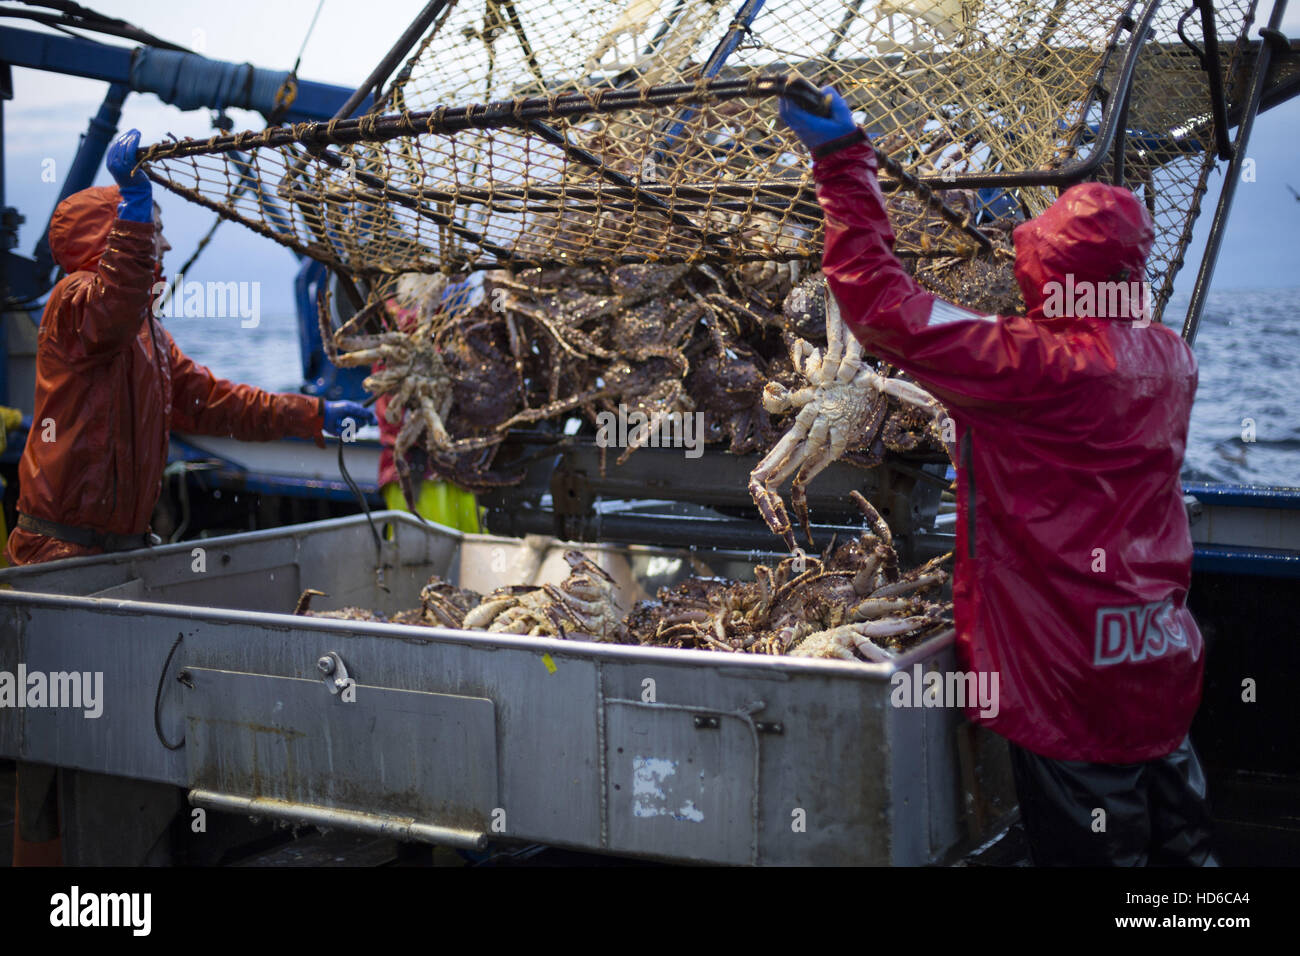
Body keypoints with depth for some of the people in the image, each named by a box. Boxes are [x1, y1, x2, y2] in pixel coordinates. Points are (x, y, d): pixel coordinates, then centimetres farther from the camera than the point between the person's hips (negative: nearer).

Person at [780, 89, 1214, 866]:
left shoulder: (1031, 362, -22)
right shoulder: (1171, 358, 3)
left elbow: (879, 301, -20)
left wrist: (844, 162, -11)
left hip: (1076, 678, -7)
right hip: (1166, 660, 8)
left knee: (1095, 849, 6)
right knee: (1180, 840, 19)